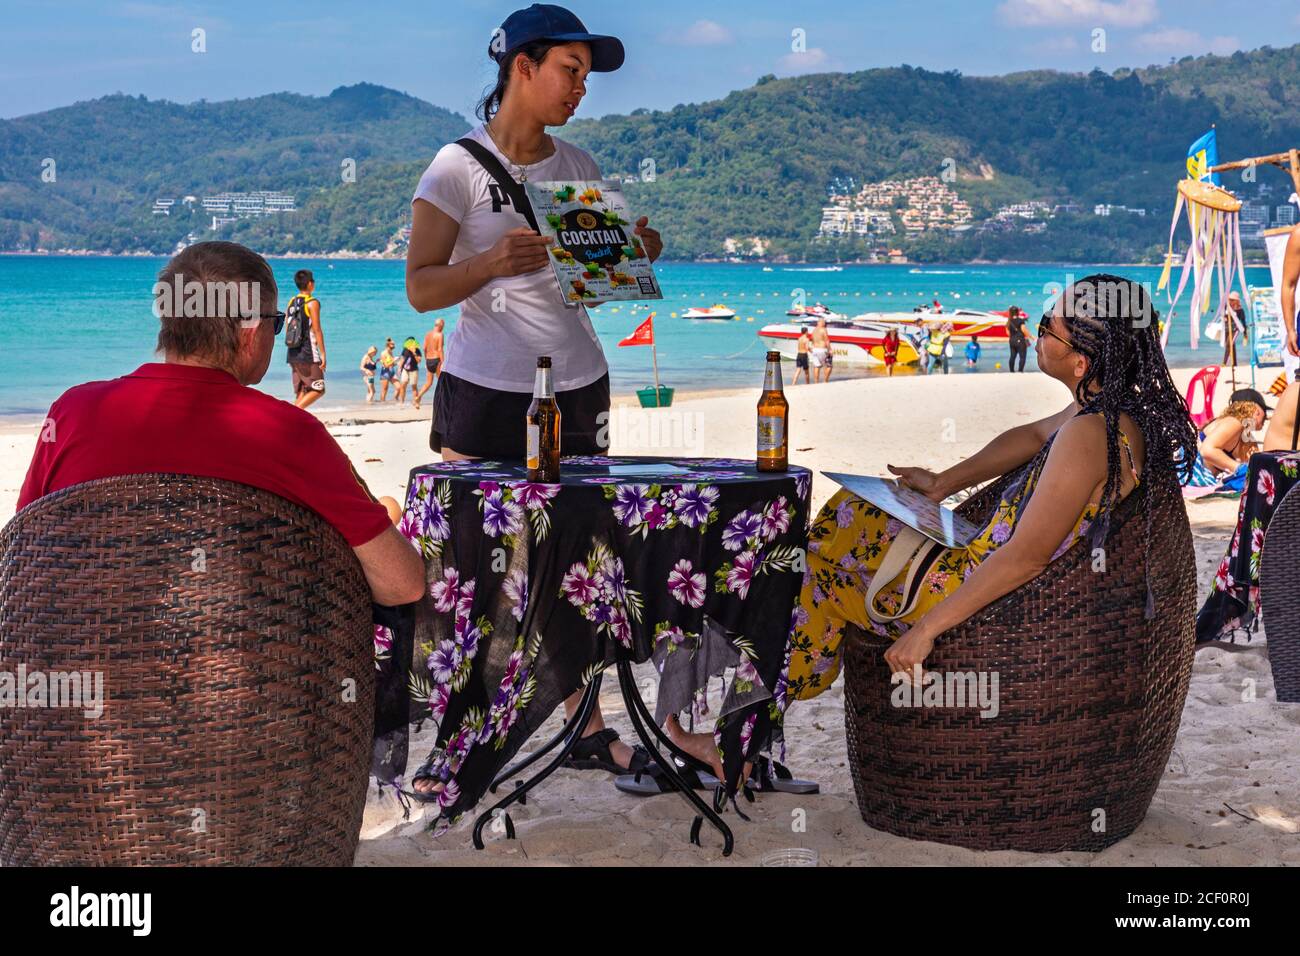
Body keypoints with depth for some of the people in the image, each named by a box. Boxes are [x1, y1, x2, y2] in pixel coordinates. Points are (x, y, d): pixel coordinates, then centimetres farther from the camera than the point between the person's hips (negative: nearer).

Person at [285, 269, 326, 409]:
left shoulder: (291, 303, 12)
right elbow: (317, 330, -13)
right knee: (318, 390, -2)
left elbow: (289, 330, 14)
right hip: (309, 355, -7)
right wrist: (323, 354, -11)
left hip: (293, 354, 7)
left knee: (301, 392, 11)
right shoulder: (312, 303, -9)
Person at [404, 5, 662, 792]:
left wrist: (636, 254, -2)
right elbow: (420, 289, -9)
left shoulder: (580, 168, 11)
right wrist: (493, 262, -26)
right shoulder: (459, 168, -5)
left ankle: (587, 730, 18)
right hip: (485, 391, -4)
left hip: (577, 387, 5)